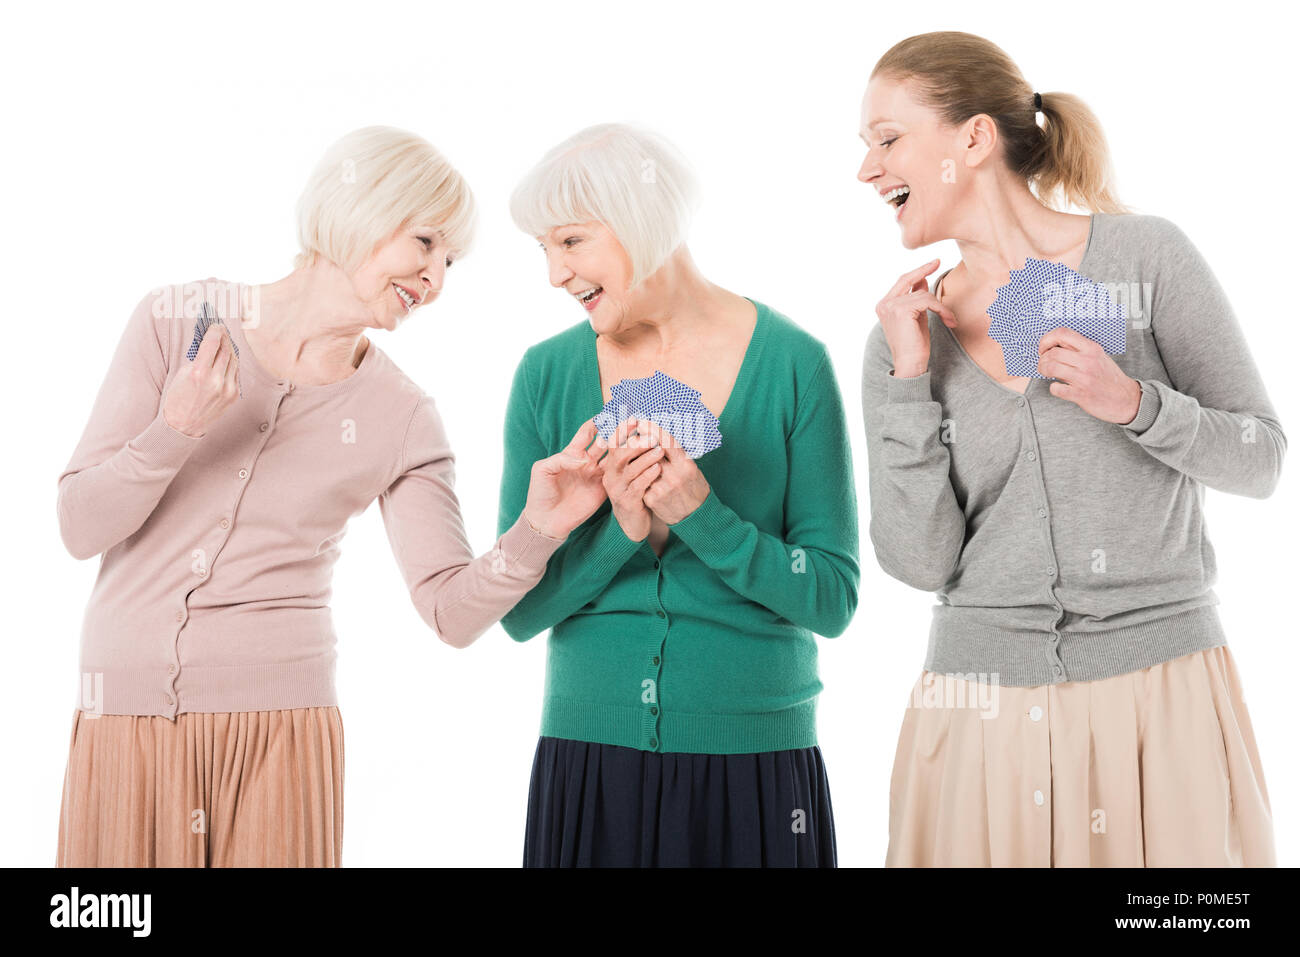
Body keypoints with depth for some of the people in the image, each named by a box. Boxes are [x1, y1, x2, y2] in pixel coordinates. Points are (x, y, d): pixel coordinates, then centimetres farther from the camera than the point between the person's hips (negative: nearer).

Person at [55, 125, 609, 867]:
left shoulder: (401, 420, 0)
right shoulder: (176, 320, -1)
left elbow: (453, 611, -5)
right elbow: (81, 527, -3)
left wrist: (537, 532, -21)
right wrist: (178, 429, -18)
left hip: (279, 725, 0)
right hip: (127, 712, 0)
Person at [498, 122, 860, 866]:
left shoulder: (792, 365, -6)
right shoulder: (547, 375, 1)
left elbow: (833, 600, -7)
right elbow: (520, 610, 0)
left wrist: (702, 516, -19)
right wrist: (621, 531, -16)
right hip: (589, 759, 2)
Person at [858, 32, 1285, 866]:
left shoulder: (1146, 255, -2)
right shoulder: (909, 334, 4)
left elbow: (1262, 460, 0)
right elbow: (920, 562, -2)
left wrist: (1133, 402, -16)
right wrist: (909, 382, -9)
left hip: (1165, 699, -2)